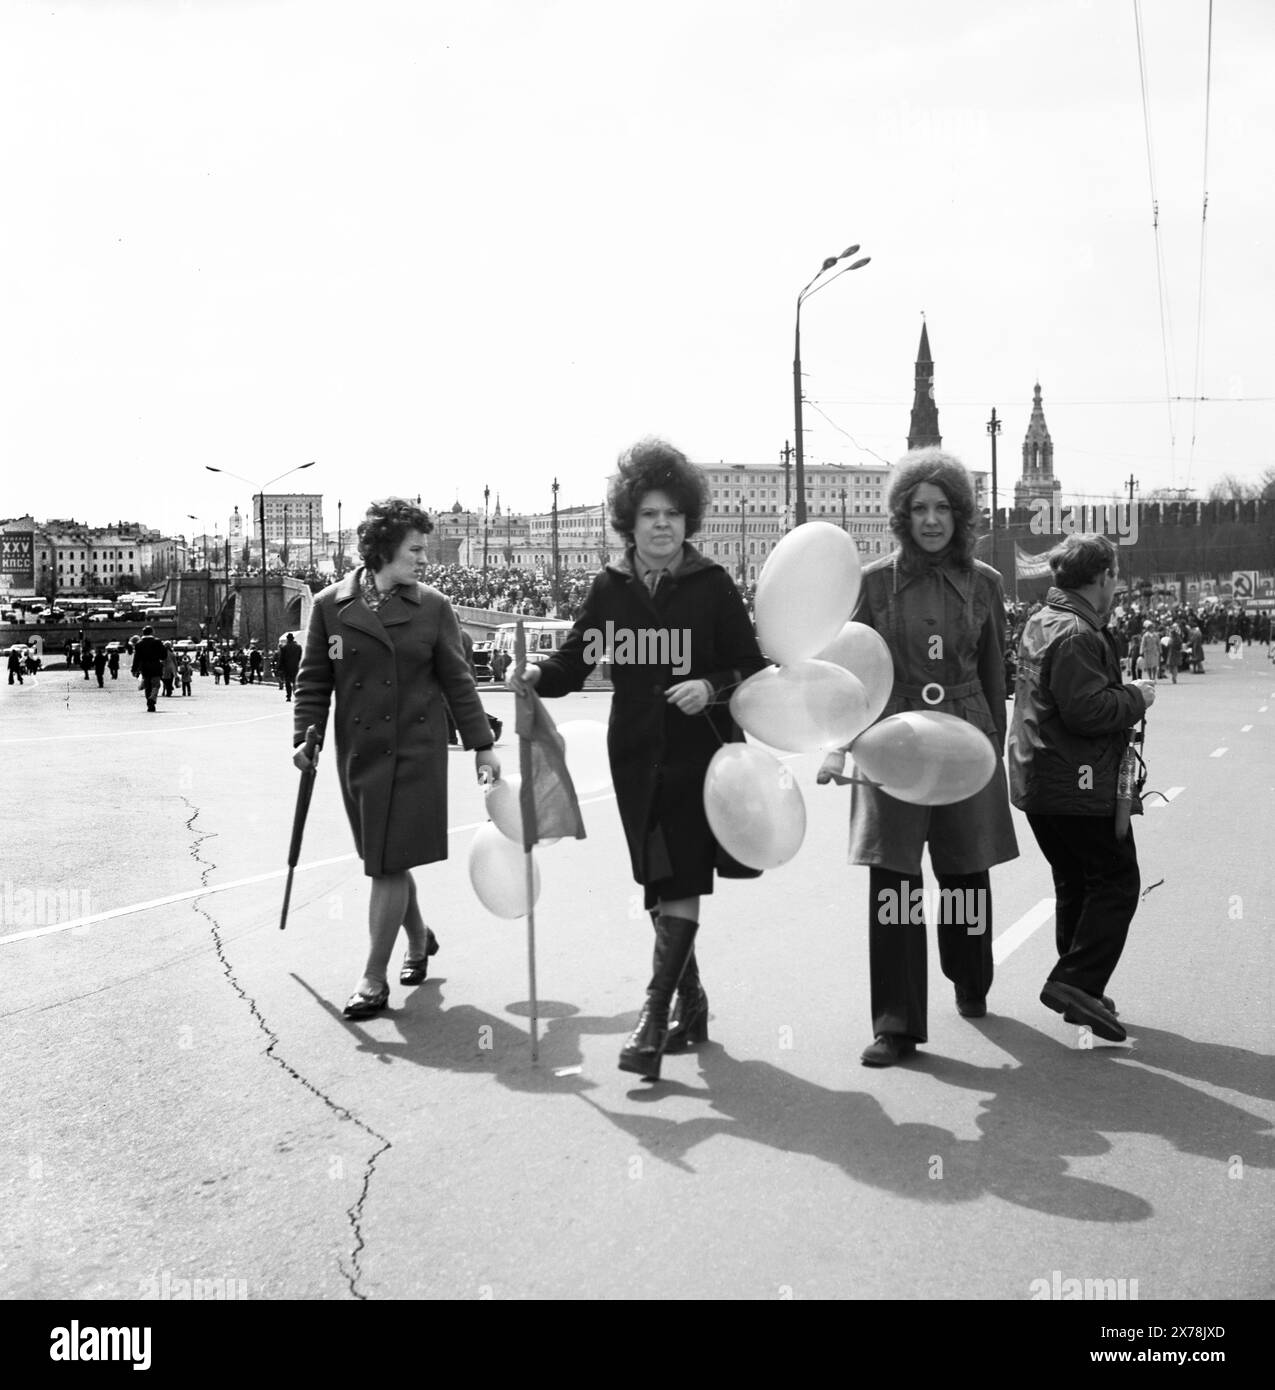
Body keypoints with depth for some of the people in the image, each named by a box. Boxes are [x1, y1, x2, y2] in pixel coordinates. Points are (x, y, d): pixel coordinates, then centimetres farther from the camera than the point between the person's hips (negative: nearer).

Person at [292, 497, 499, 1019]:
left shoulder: (432, 607, -1)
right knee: (384, 862, 13)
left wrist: (482, 745, 3)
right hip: (358, 754, 2)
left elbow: (457, 681, 3)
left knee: (389, 864, -4)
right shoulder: (330, 605, 1)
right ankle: (418, 939, 38)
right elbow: (314, 680, 5)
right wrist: (306, 736, -7)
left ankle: (373, 979, 4)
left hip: (414, 754, -2)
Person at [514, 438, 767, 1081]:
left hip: (701, 751, -3)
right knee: (660, 886, 11)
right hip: (636, 756, 4)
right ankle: (691, 1002, 27)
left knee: (681, 884, -10)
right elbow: (573, 661, 3)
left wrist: (712, 688, -19)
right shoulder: (610, 588, 5)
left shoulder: (712, 585, -3)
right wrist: (538, 676, -18)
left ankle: (653, 1015, -8)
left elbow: (753, 667, 0)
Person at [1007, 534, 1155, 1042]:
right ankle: (1076, 983, -8)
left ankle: (1080, 992, 23)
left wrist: (1123, 691, 13)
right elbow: (1087, 710, -25)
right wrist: (1136, 697, -9)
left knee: (1076, 884, 17)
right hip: (1077, 785, -10)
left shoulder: (1041, 623, 14)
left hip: (1038, 783, 10)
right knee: (1117, 880, -3)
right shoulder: (1077, 634, -19)